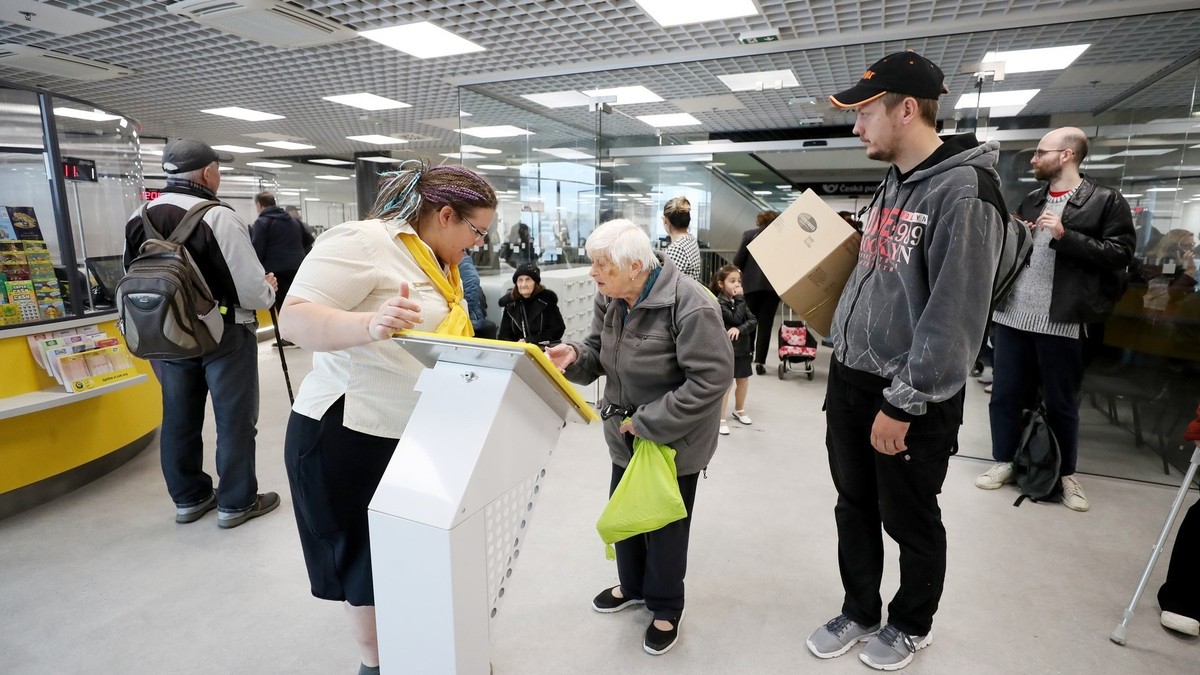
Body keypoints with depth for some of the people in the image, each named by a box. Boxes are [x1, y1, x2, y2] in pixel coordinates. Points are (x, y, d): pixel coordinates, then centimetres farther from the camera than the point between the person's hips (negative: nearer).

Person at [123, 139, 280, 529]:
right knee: (235, 419, 6)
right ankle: (236, 503, 17)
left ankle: (188, 498, 31)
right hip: (224, 335, -7)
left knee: (179, 418, 17)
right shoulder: (218, 217, -19)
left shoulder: (138, 220, 3)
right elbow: (252, 290, -20)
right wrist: (268, 290, 2)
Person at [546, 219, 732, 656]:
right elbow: (599, 351, 5)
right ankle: (632, 585, 49)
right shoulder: (608, 297, -5)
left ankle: (666, 608, 37)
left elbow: (711, 380, -29)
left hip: (673, 440, -7)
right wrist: (574, 356, -20)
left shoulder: (690, 305, -29)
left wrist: (648, 422, -26)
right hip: (625, 436, 7)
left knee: (664, 523, 11)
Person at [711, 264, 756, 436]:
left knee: (743, 380, 17)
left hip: (742, 347, 7)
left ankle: (739, 410, 39)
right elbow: (737, 318, -23)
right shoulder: (719, 302, -14)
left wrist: (739, 329, -19)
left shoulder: (739, 300, 8)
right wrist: (739, 298, -16)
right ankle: (720, 419, 4)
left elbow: (753, 321, -2)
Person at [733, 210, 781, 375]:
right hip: (773, 285, 0)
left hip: (751, 284, 0)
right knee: (766, 323, 4)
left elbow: (737, 261, -1)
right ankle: (760, 361, 0)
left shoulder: (749, 234, 0)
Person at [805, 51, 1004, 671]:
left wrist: (902, 404, -20)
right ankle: (859, 612, 38)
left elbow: (954, 315, -22)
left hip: (911, 398, -8)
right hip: (849, 378, 8)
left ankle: (912, 625, 37)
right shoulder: (892, 185, 11)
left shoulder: (964, 190, -17)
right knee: (854, 509, 18)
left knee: (909, 521, 13)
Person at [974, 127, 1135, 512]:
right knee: (1004, 394, 9)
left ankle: (1066, 474, 25)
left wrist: (1065, 235, -16)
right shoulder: (1030, 201, 16)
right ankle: (1004, 463, 24)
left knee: (1061, 403, 9)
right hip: (1012, 315, 5)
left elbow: (1120, 254, -8)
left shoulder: (1107, 202, 0)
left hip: (1060, 321, -4)